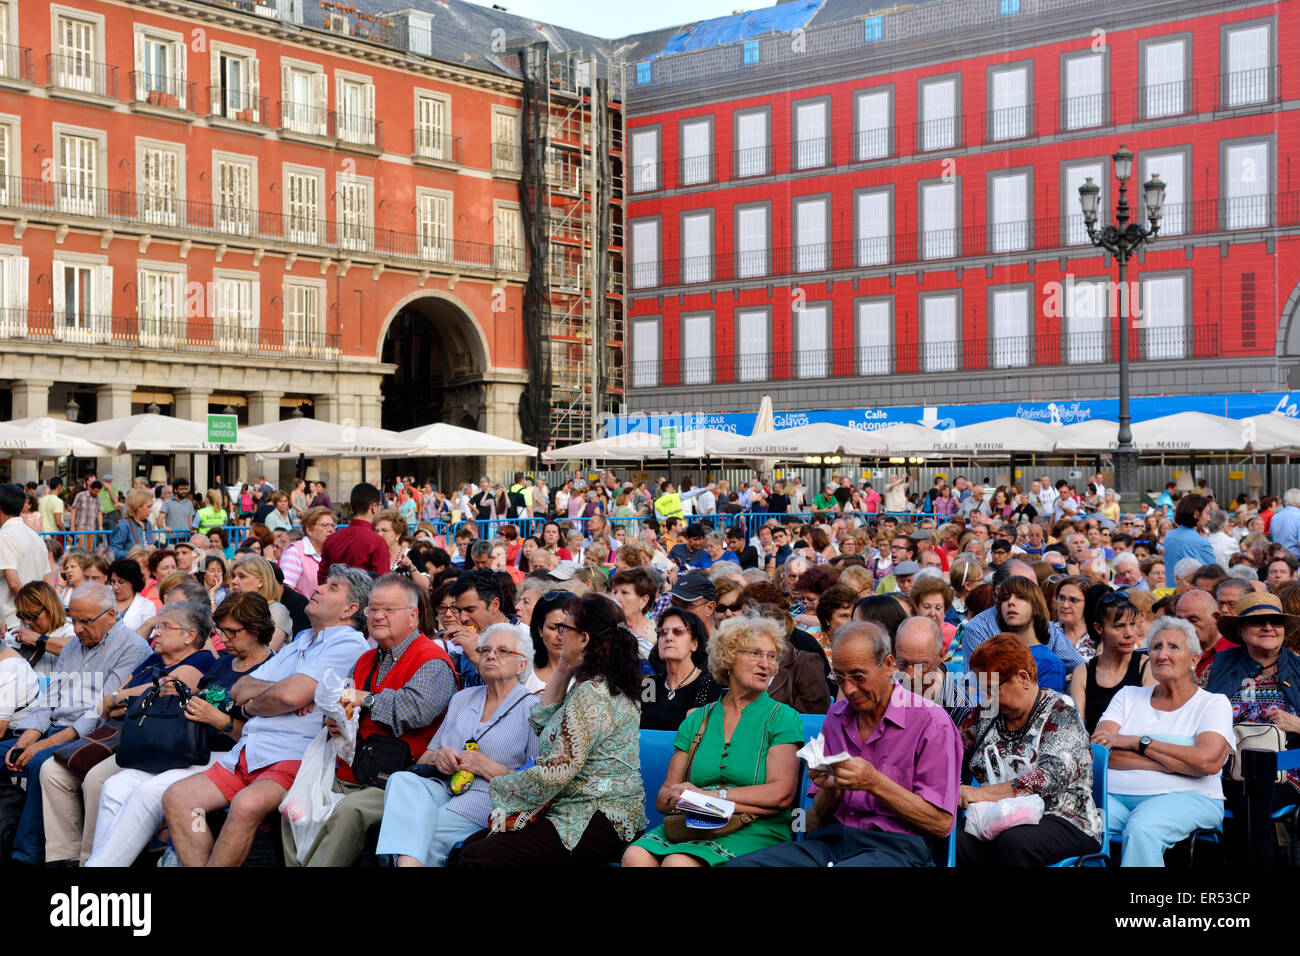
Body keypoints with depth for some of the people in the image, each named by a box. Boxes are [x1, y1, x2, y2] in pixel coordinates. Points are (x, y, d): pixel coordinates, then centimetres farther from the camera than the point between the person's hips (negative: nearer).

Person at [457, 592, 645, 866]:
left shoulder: (591, 694, -18)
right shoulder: (607, 684, 15)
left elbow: (558, 771, -22)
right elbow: (542, 725, 25)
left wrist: (501, 788, -6)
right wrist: (562, 674, 13)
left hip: (596, 824, -11)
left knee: (477, 857, -20)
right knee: (471, 844, 2)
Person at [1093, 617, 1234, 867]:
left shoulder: (1214, 703, 11)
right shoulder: (1129, 696, 21)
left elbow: (1208, 762, -10)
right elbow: (1096, 749, 3)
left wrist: (1137, 741, -5)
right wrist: (1171, 763, -8)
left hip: (1184, 798, -2)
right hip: (1114, 794, 3)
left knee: (1141, 830, -37)